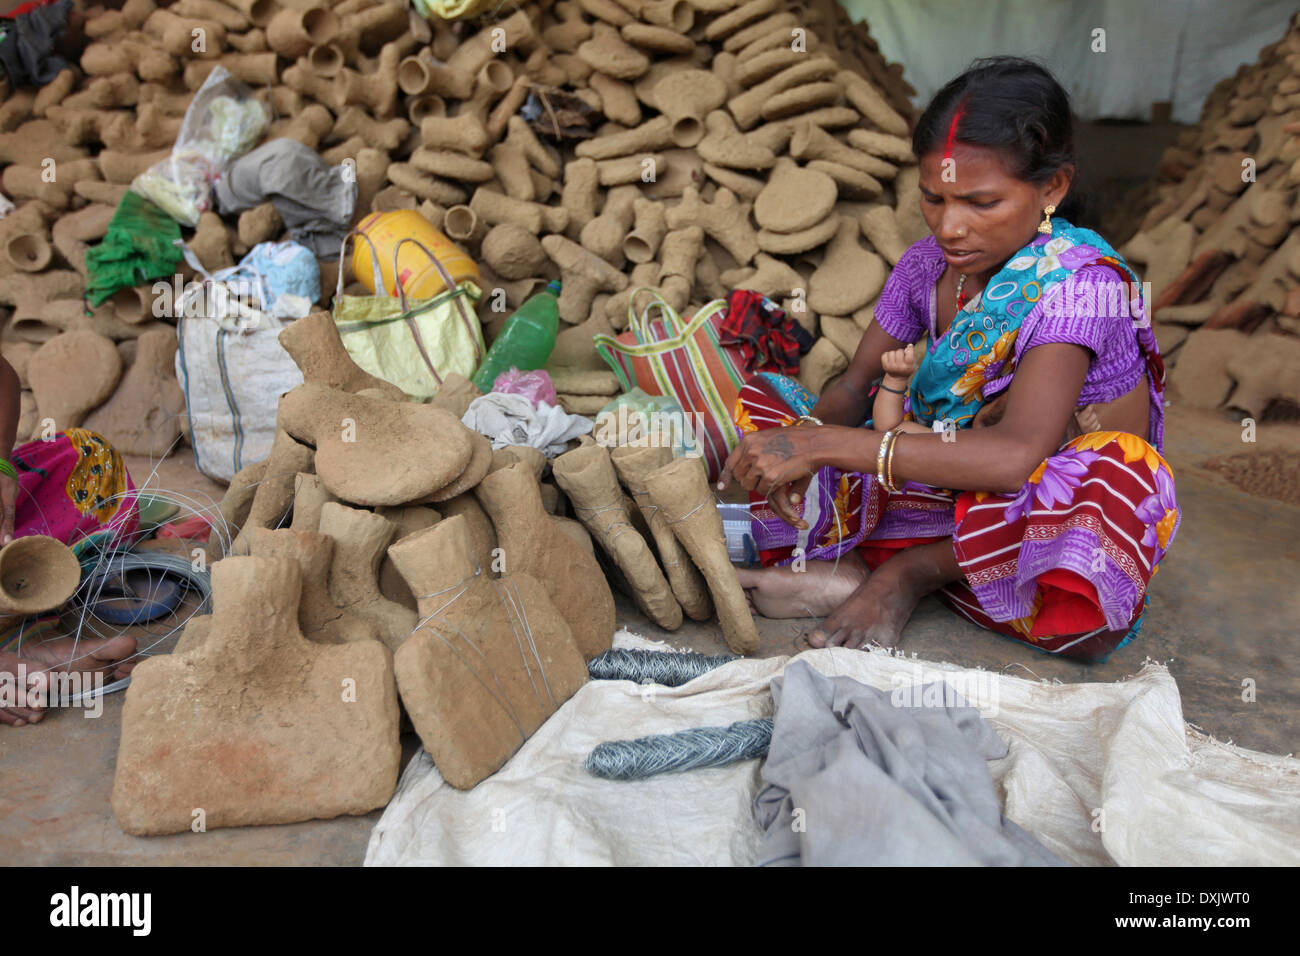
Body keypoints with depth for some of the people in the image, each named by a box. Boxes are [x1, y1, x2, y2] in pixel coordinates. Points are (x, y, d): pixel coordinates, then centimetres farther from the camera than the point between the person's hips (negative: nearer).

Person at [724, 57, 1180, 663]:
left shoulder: (1080, 281, -22)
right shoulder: (926, 264, -3)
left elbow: (1015, 456, -36)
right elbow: (853, 388, 0)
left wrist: (821, 442, -38)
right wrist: (797, 448, -25)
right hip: (946, 488, 5)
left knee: (1124, 477, -41)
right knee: (762, 397, -3)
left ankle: (910, 569, -18)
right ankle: (841, 570, -26)